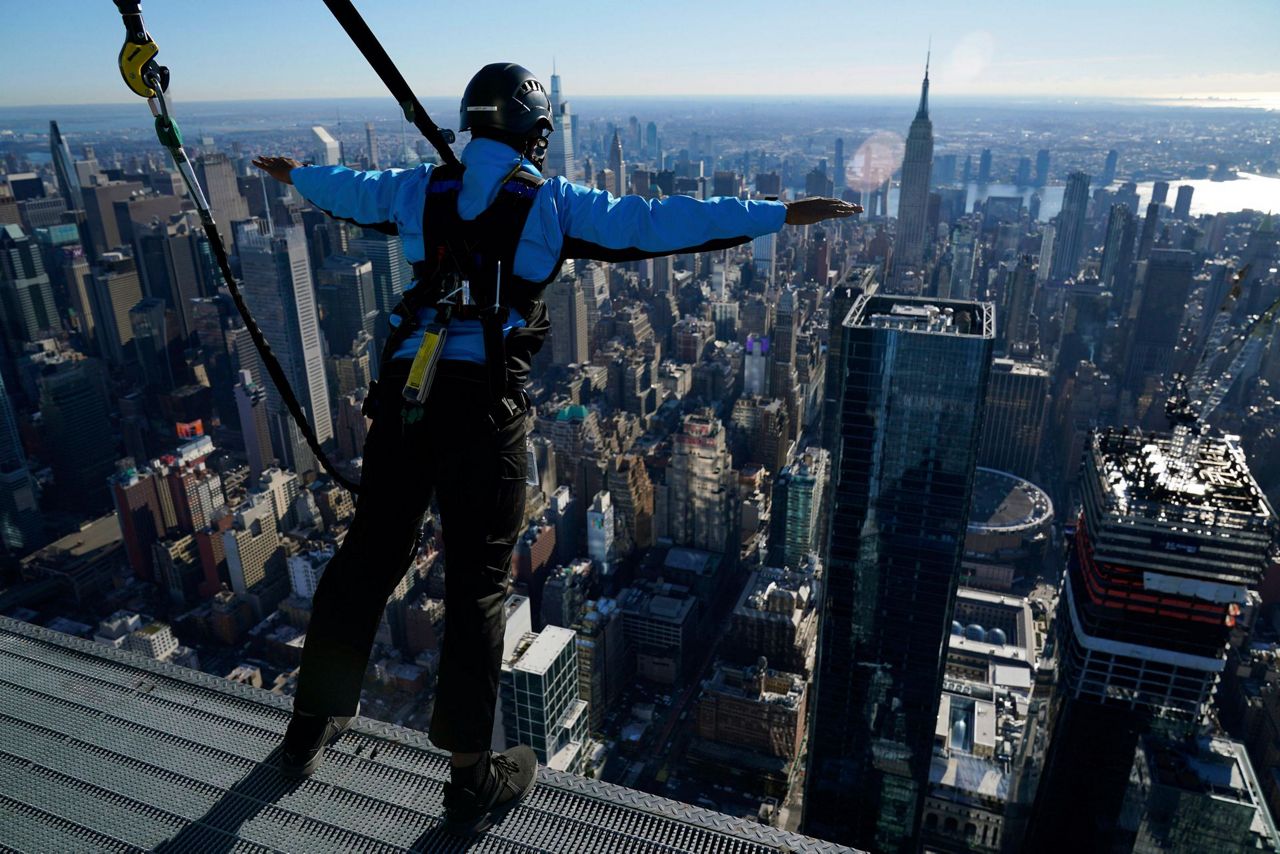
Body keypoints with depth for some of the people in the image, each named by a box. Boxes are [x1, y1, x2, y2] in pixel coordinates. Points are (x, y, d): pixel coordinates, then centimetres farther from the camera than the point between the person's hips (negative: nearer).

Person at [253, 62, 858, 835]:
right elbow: (658, 221, -5)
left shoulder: (421, 189, 14)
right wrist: (780, 214, -2)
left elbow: (345, 188, 33)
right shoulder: (554, 205, 0)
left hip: (403, 395, 5)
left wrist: (293, 174, 56)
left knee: (368, 557, 18)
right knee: (477, 587, 4)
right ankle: (473, 781, 18)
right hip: (485, 409, -5)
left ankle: (313, 724, 36)